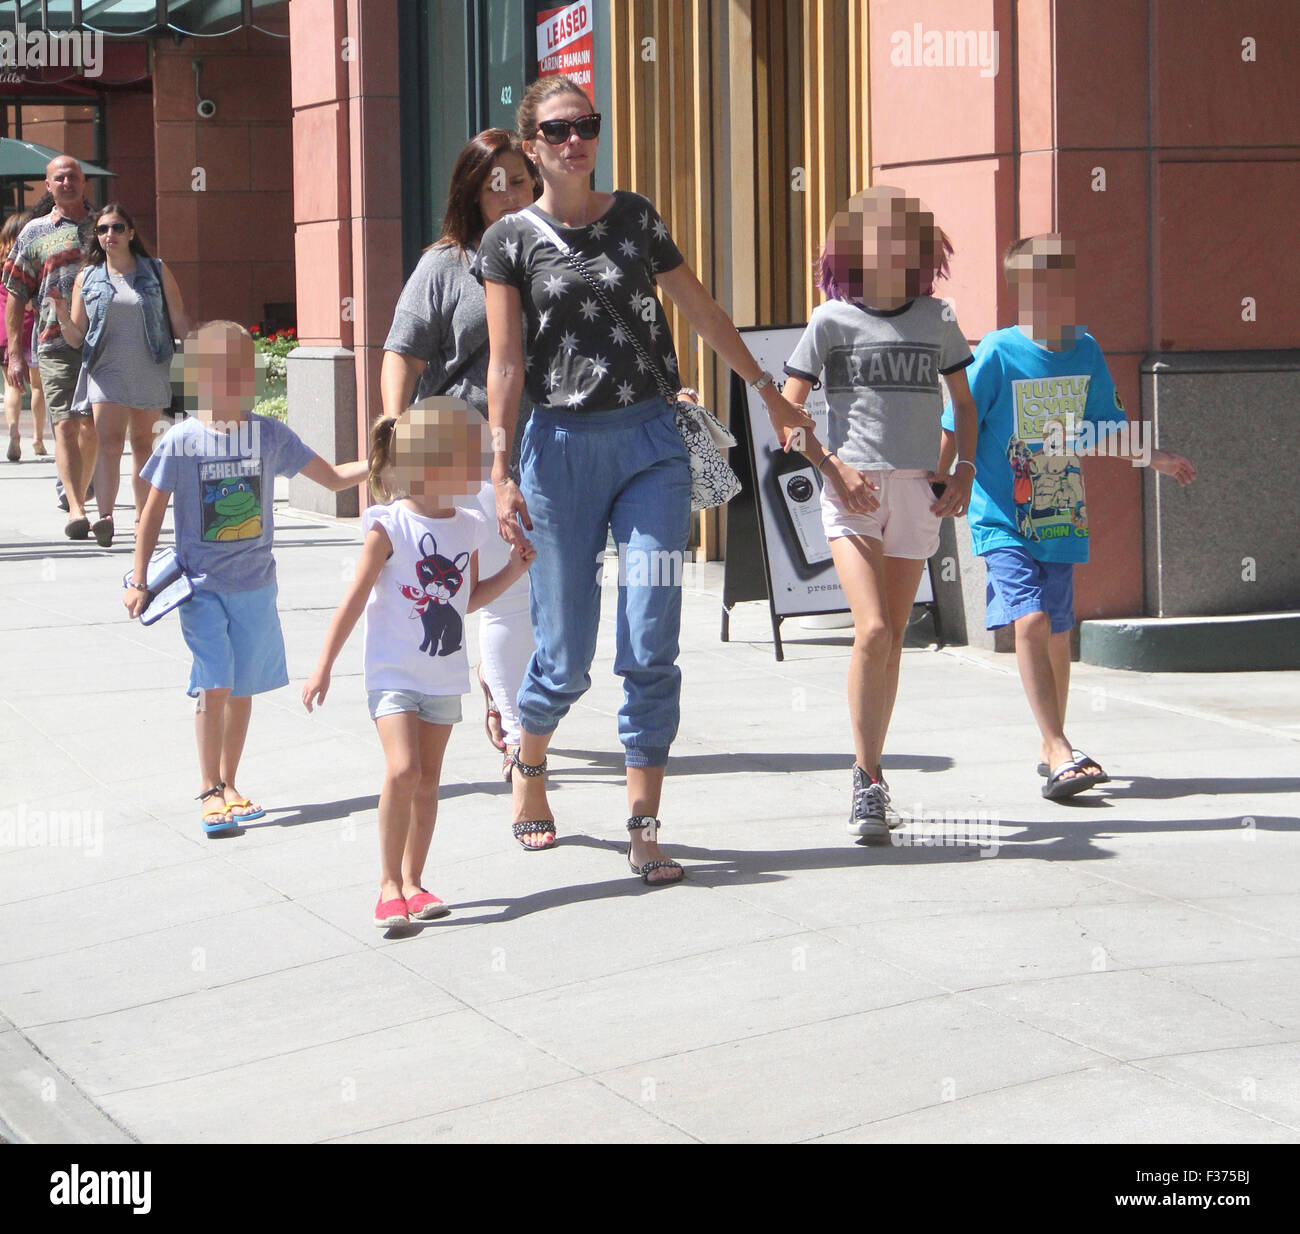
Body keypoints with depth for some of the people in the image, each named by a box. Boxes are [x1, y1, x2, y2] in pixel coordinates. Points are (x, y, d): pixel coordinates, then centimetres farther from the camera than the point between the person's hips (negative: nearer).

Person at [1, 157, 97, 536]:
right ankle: (75, 510, -18)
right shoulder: (35, 233, 9)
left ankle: (78, 491, 24)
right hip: (55, 342, -2)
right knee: (65, 424, -11)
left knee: (92, 426, 5)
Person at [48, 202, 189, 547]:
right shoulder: (87, 278, 8)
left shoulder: (156, 272, 6)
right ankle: (105, 518, -26)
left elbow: (181, 323, 6)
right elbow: (76, 338, 7)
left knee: (142, 444, 9)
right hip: (107, 372, -1)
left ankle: (143, 518, 18)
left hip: (150, 372, 1)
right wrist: (63, 316, -13)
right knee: (109, 443, -15)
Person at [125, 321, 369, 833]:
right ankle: (210, 791, 0)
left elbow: (333, 477, 7)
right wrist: (139, 581, -3)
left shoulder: (270, 434, -1)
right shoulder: (181, 441, -9)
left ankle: (229, 785, 24)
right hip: (201, 587, -3)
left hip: (255, 584, 3)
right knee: (213, 687, -12)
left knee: (243, 688, 10)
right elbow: (153, 512, -2)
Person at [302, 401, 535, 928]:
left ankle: (412, 881, 19)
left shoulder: (469, 526, 6)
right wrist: (324, 666, -9)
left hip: (445, 676, 6)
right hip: (394, 673, -6)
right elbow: (355, 600, -9)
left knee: (428, 780, 8)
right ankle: (389, 884, -8)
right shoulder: (389, 527, -12)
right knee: (402, 771, -18)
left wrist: (512, 571, 9)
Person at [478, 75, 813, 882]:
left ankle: (644, 829, -2)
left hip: (651, 443, 2)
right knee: (566, 656, 4)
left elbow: (703, 312, 18)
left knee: (651, 648, -6)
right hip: (562, 449, -2)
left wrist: (770, 391, 23)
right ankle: (529, 763, 34)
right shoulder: (512, 240, 2)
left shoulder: (635, 218, 9)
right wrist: (501, 471, -9)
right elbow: (506, 364, -2)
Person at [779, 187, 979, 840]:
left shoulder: (936, 320, 10)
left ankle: (872, 773, 18)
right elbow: (788, 408, 3)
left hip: (918, 489, 3)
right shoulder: (832, 321, 2)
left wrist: (964, 471, 6)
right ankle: (868, 782, -9)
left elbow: (965, 403, 20)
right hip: (853, 487, -3)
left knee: (892, 639, 7)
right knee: (873, 632, -17)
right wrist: (834, 467, -9)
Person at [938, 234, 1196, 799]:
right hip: (1003, 520, -5)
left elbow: (1104, 433, 17)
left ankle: (1050, 749, 28)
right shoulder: (998, 353, -11)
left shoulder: (1086, 352, 5)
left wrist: (1154, 457, 7)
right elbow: (954, 432, -7)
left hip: (1061, 521, 5)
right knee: (1030, 620, -19)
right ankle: (1060, 754, -20)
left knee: (1056, 632, 11)